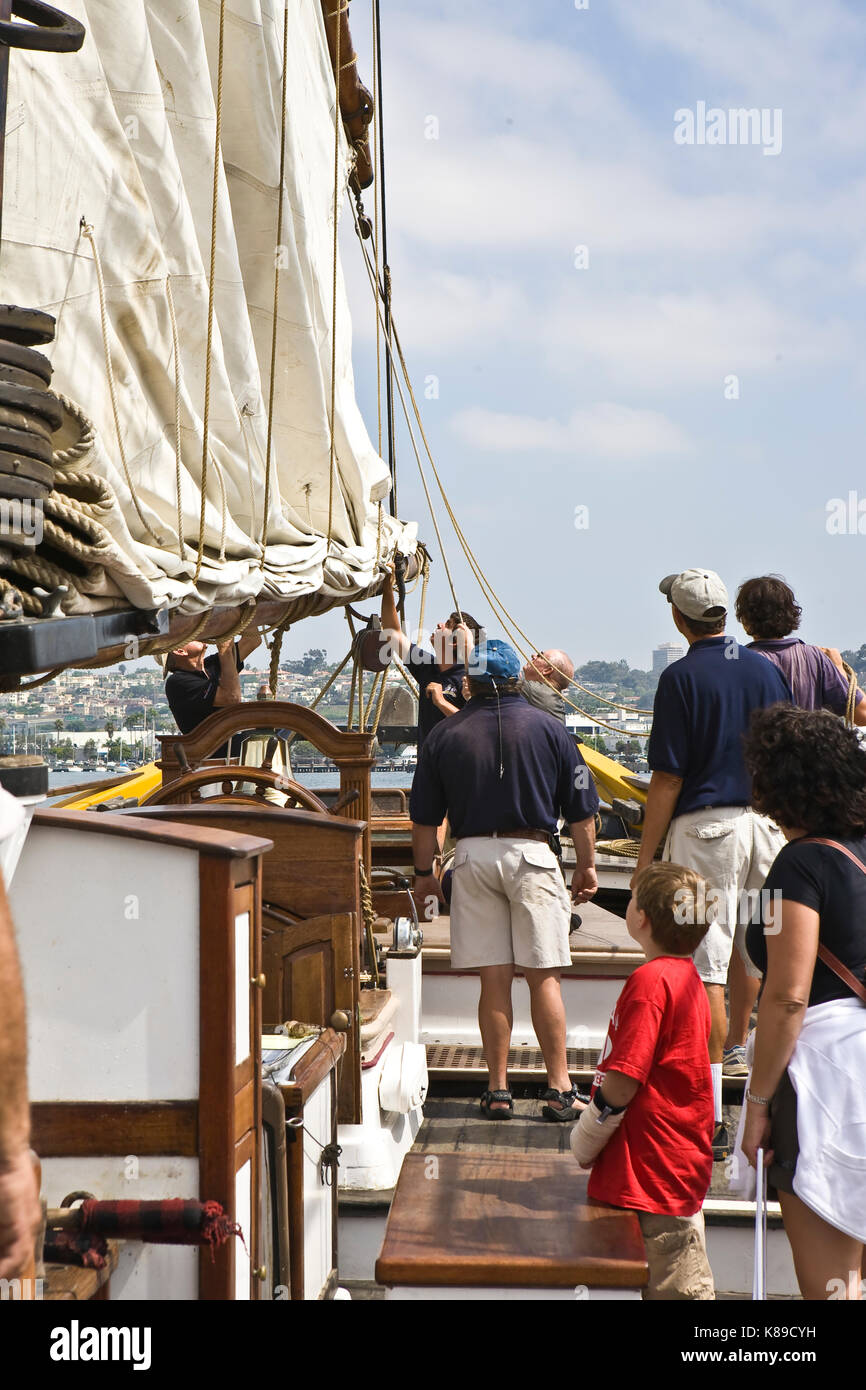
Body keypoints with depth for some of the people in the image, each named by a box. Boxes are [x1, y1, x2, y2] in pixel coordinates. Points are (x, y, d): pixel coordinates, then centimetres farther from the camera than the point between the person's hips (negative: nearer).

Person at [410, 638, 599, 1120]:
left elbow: (425, 818, 6)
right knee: (544, 976, 3)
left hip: (473, 856, 1)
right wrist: (587, 866, 15)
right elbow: (582, 811, 4)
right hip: (532, 854, -1)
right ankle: (560, 1089, 4)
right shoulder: (549, 729, 2)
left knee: (494, 979, 6)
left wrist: (425, 872, 16)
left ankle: (498, 1090, 9)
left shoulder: (444, 734, 4)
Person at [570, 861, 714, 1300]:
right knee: (686, 1283, 15)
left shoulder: (650, 980, -19)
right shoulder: (686, 976, 11)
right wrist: (595, 1114, 17)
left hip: (653, 1174, -10)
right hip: (680, 1163, 10)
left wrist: (583, 1142, -5)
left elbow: (622, 1083, -20)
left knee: (672, 1288, -3)